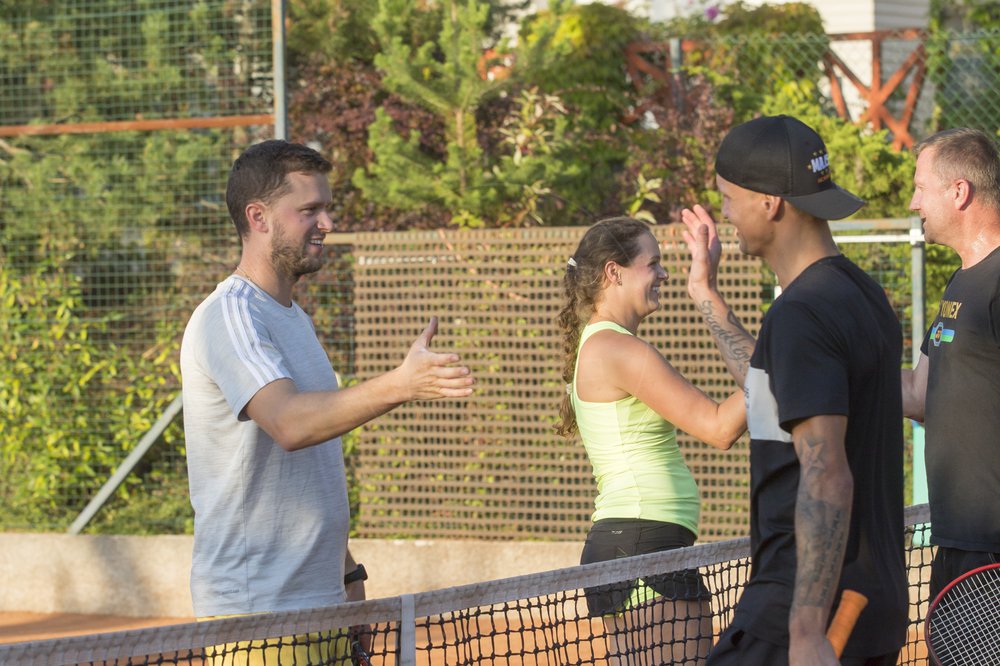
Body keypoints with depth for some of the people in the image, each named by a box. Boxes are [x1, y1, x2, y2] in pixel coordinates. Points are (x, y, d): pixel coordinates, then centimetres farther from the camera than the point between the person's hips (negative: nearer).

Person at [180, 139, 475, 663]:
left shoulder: (293, 319, 17)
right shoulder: (230, 315, -13)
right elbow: (289, 423, -31)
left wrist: (347, 574, 19)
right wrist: (399, 386, -44)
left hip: (320, 602, 9)